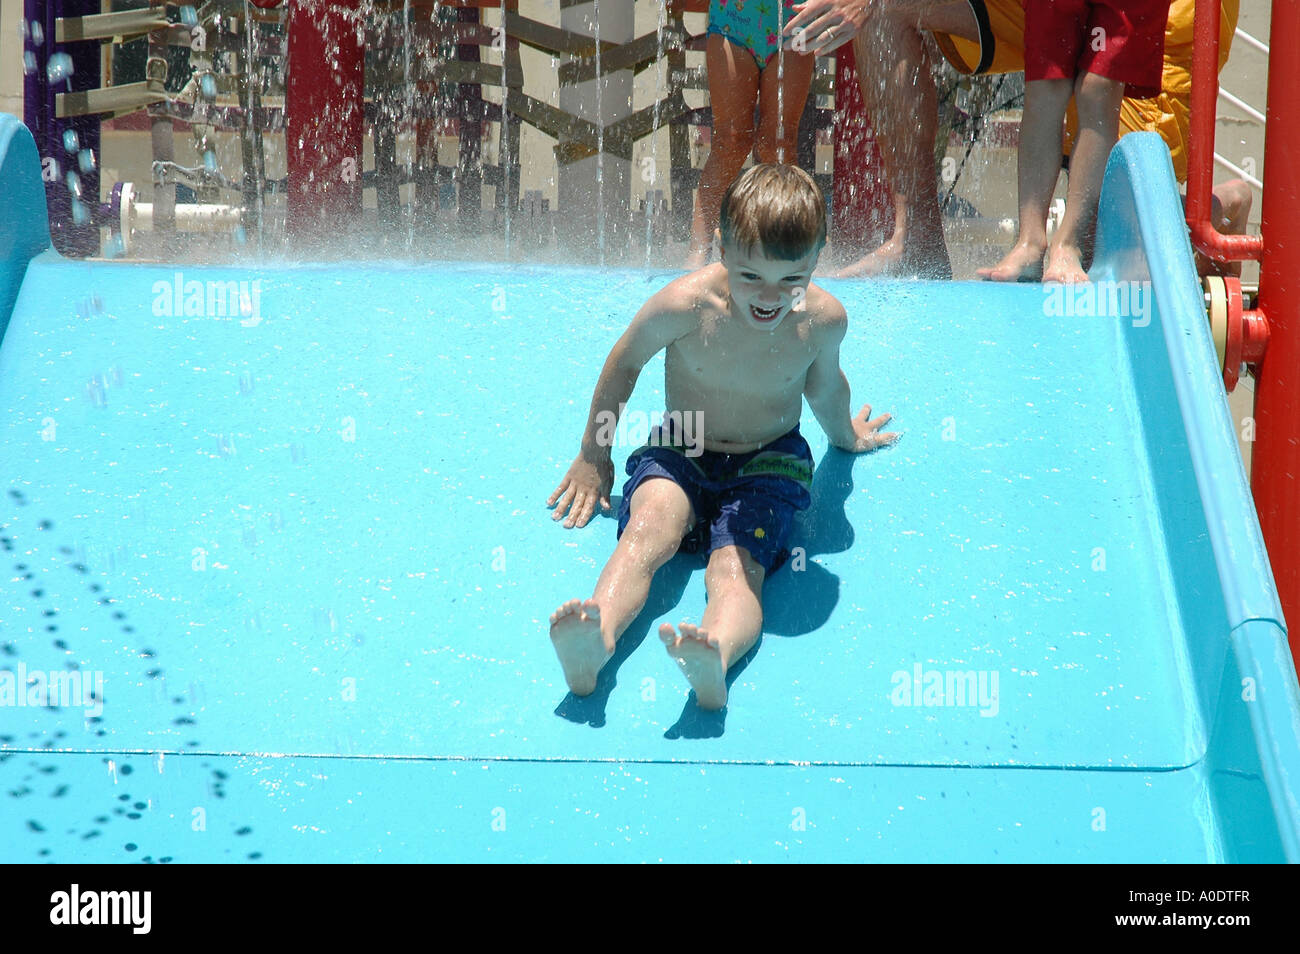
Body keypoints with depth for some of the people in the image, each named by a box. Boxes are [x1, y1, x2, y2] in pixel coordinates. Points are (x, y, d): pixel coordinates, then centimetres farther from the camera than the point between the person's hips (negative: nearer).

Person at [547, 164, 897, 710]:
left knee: (736, 568, -31)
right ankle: (594, 645, -63)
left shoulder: (823, 319, -13)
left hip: (768, 464, 0)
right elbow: (625, 362, 1)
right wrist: (594, 455, 11)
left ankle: (716, 659, -65)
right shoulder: (686, 304, -20)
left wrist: (845, 436, 34)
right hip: (679, 451, 0)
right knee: (648, 528, -34)